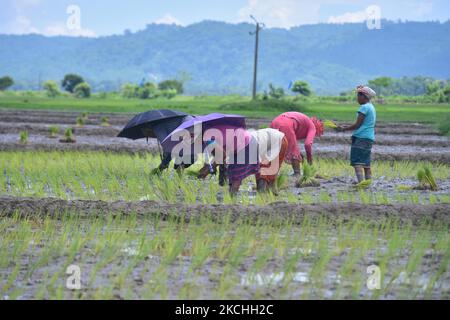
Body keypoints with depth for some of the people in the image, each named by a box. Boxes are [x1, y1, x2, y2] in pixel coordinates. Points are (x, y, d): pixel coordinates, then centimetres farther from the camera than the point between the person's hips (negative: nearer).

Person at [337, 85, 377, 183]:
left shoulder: (364, 107, -11)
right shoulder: (372, 107, 18)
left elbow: (357, 125, -12)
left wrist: (343, 129, -2)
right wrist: (347, 127, 21)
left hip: (361, 138, -10)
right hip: (369, 138, 10)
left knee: (357, 163, -15)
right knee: (366, 164, 10)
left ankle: (361, 182, -29)